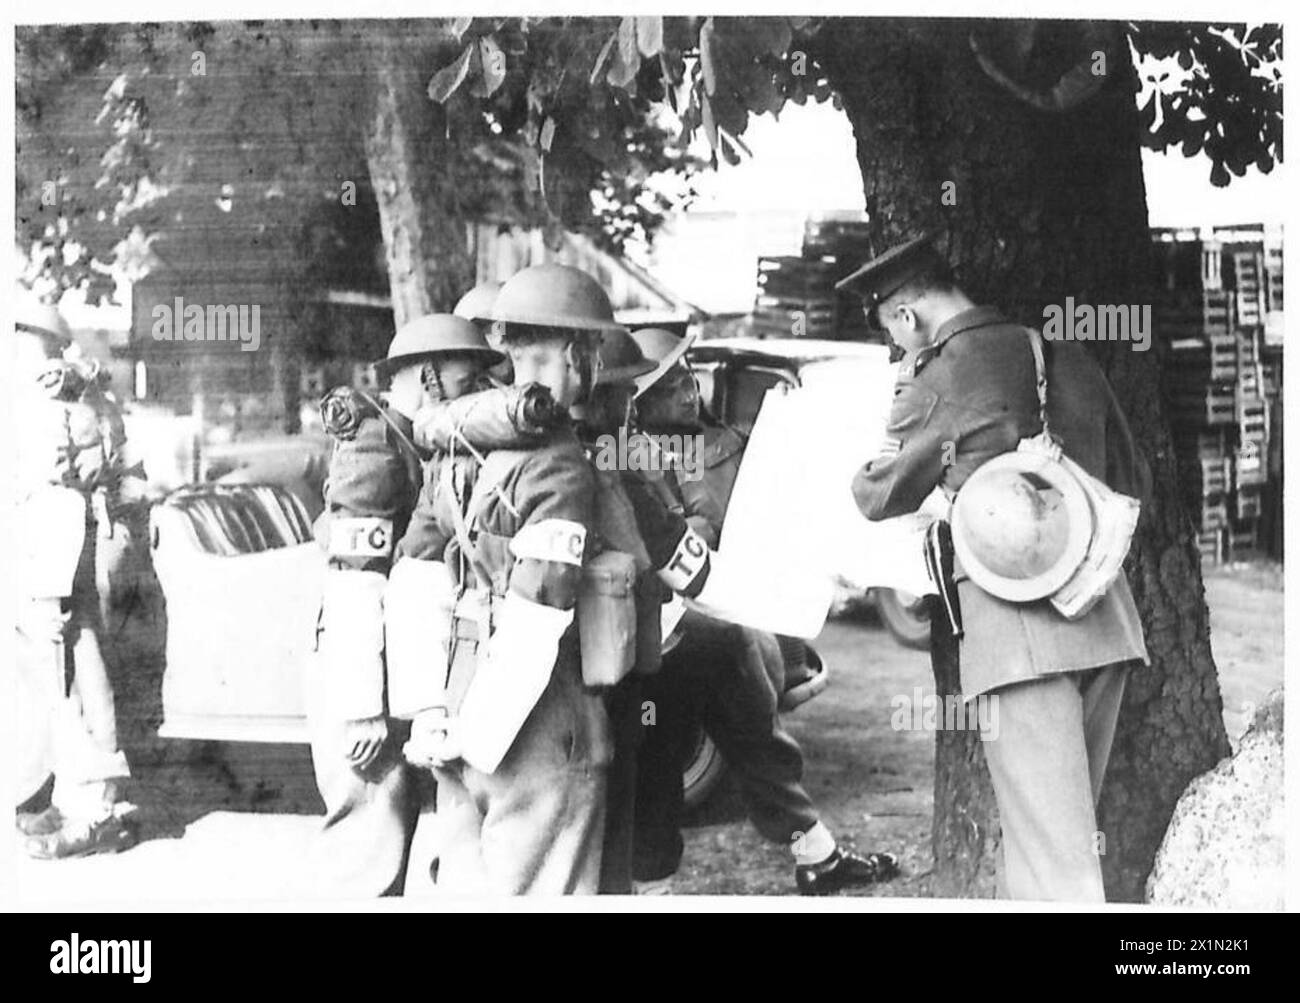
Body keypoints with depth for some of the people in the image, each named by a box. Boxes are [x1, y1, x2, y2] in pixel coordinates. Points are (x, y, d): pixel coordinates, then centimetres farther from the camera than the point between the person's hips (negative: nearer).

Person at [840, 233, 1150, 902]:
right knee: (1070, 825, 18)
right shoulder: (1067, 355, 13)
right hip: (1104, 615, 7)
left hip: (1015, 618, -7)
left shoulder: (937, 376, -5)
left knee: (1052, 851, -7)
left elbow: (880, 498, 9)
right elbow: (1131, 483, 22)